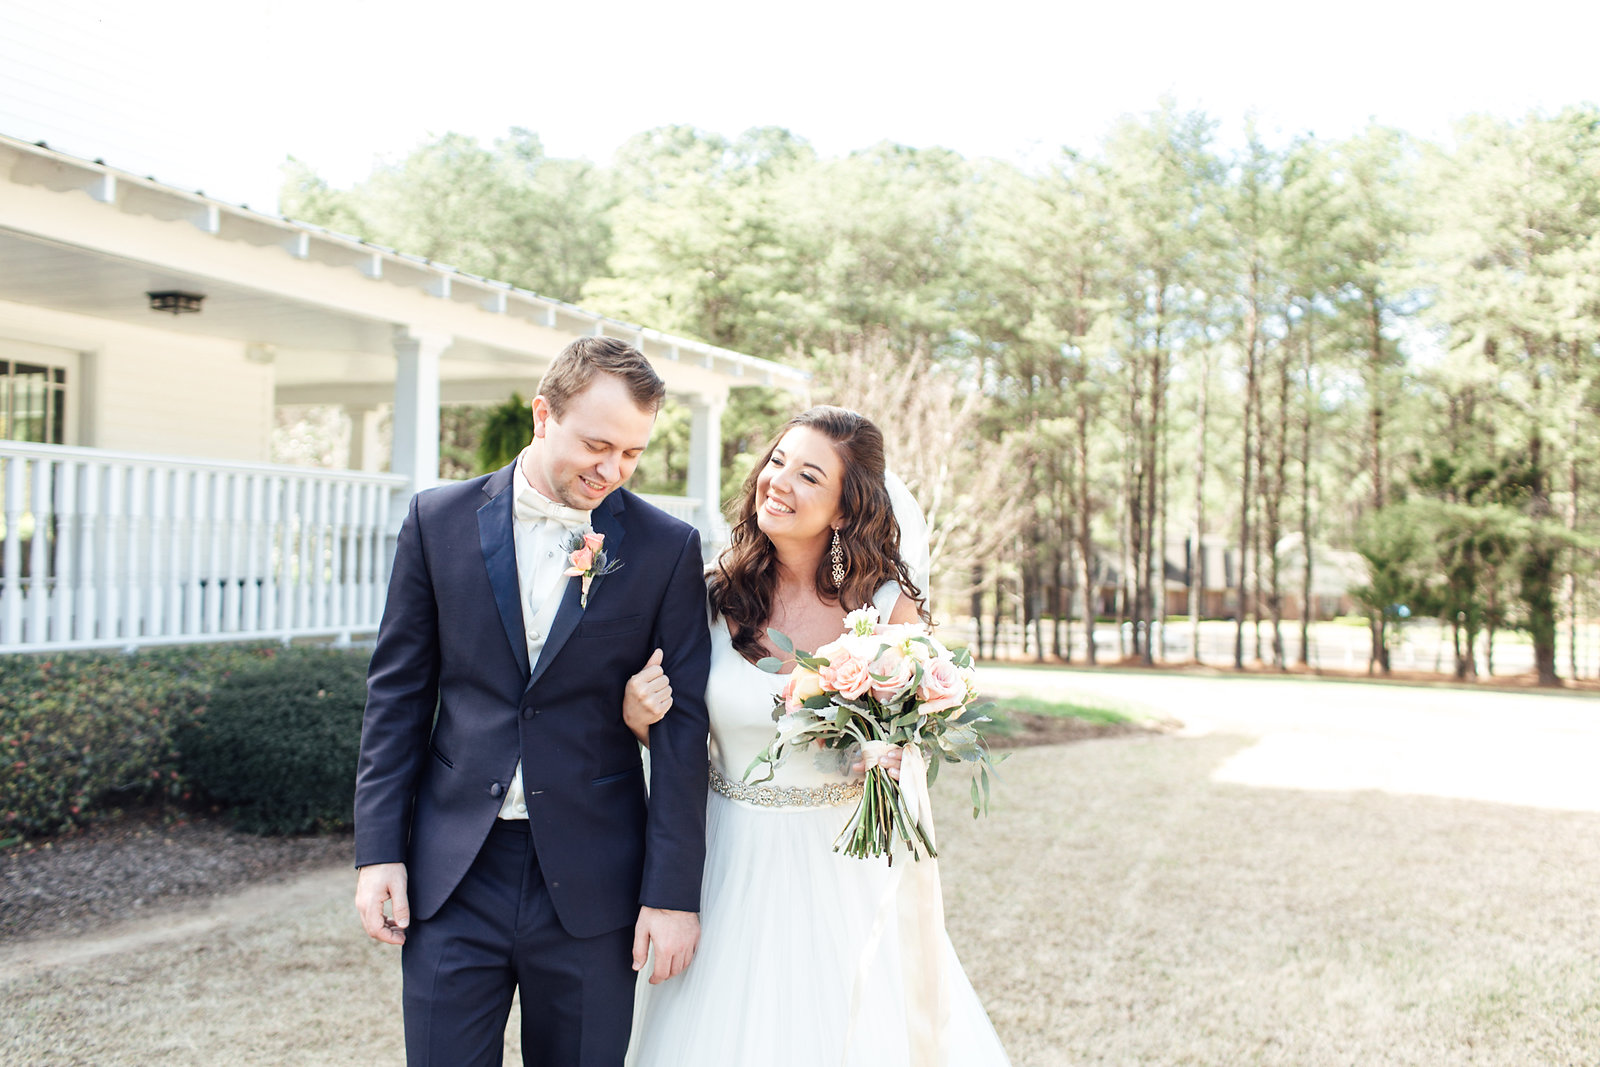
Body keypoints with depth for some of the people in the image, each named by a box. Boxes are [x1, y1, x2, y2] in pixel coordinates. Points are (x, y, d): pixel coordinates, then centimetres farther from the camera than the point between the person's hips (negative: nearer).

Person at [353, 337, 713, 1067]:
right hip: (452, 876, 1)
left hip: (591, 886, -1)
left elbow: (682, 728, -3)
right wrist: (379, 849, 0)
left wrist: (674, 893, -6)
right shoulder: (439, 520, 1)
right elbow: (398, 692, 5)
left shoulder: (667, 549, -3)